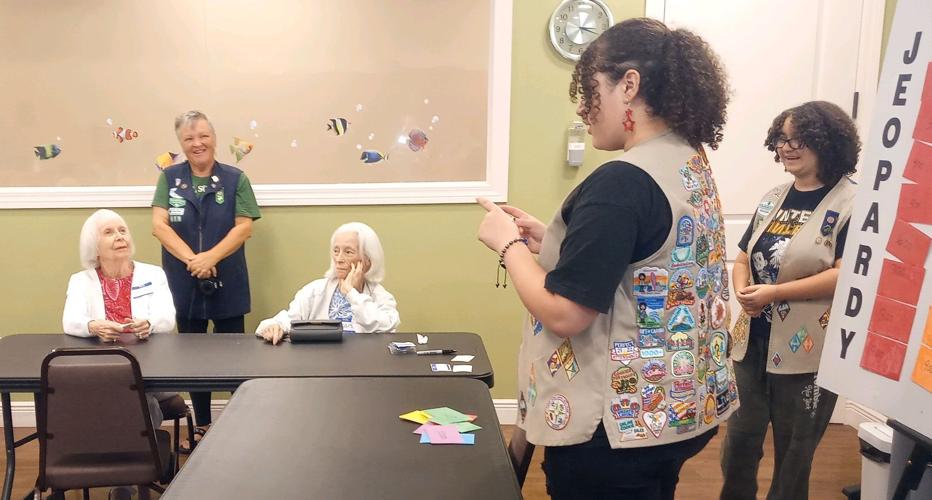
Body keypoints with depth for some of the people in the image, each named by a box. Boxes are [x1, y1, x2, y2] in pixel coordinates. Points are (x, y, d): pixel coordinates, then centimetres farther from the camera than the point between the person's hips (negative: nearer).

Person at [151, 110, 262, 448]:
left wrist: (211, 257, -20)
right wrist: (191, 259, -19)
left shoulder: (235, 179, 0)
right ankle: (202, 427, 25)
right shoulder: (169, 178, 4)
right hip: (184, 283, 2)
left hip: (227, 282, -2)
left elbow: (244, 226, -7)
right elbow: (159, 224, -5)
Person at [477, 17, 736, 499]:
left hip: (616, 426, -9)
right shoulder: (689, 164, 5)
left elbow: (563, 314, -25)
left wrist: (508, 243, -10)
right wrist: (548, 240, 7)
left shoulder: (622, 181, -25)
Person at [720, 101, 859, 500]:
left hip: (806, 352, -6)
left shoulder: (850, 204, -11)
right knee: (739, 441, 16)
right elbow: (743, 259, 13)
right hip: (752, 343, 6)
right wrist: (742, 292, -9)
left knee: (793, 453, 12)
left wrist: (774, 292, -22)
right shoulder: (773, 199, 9)